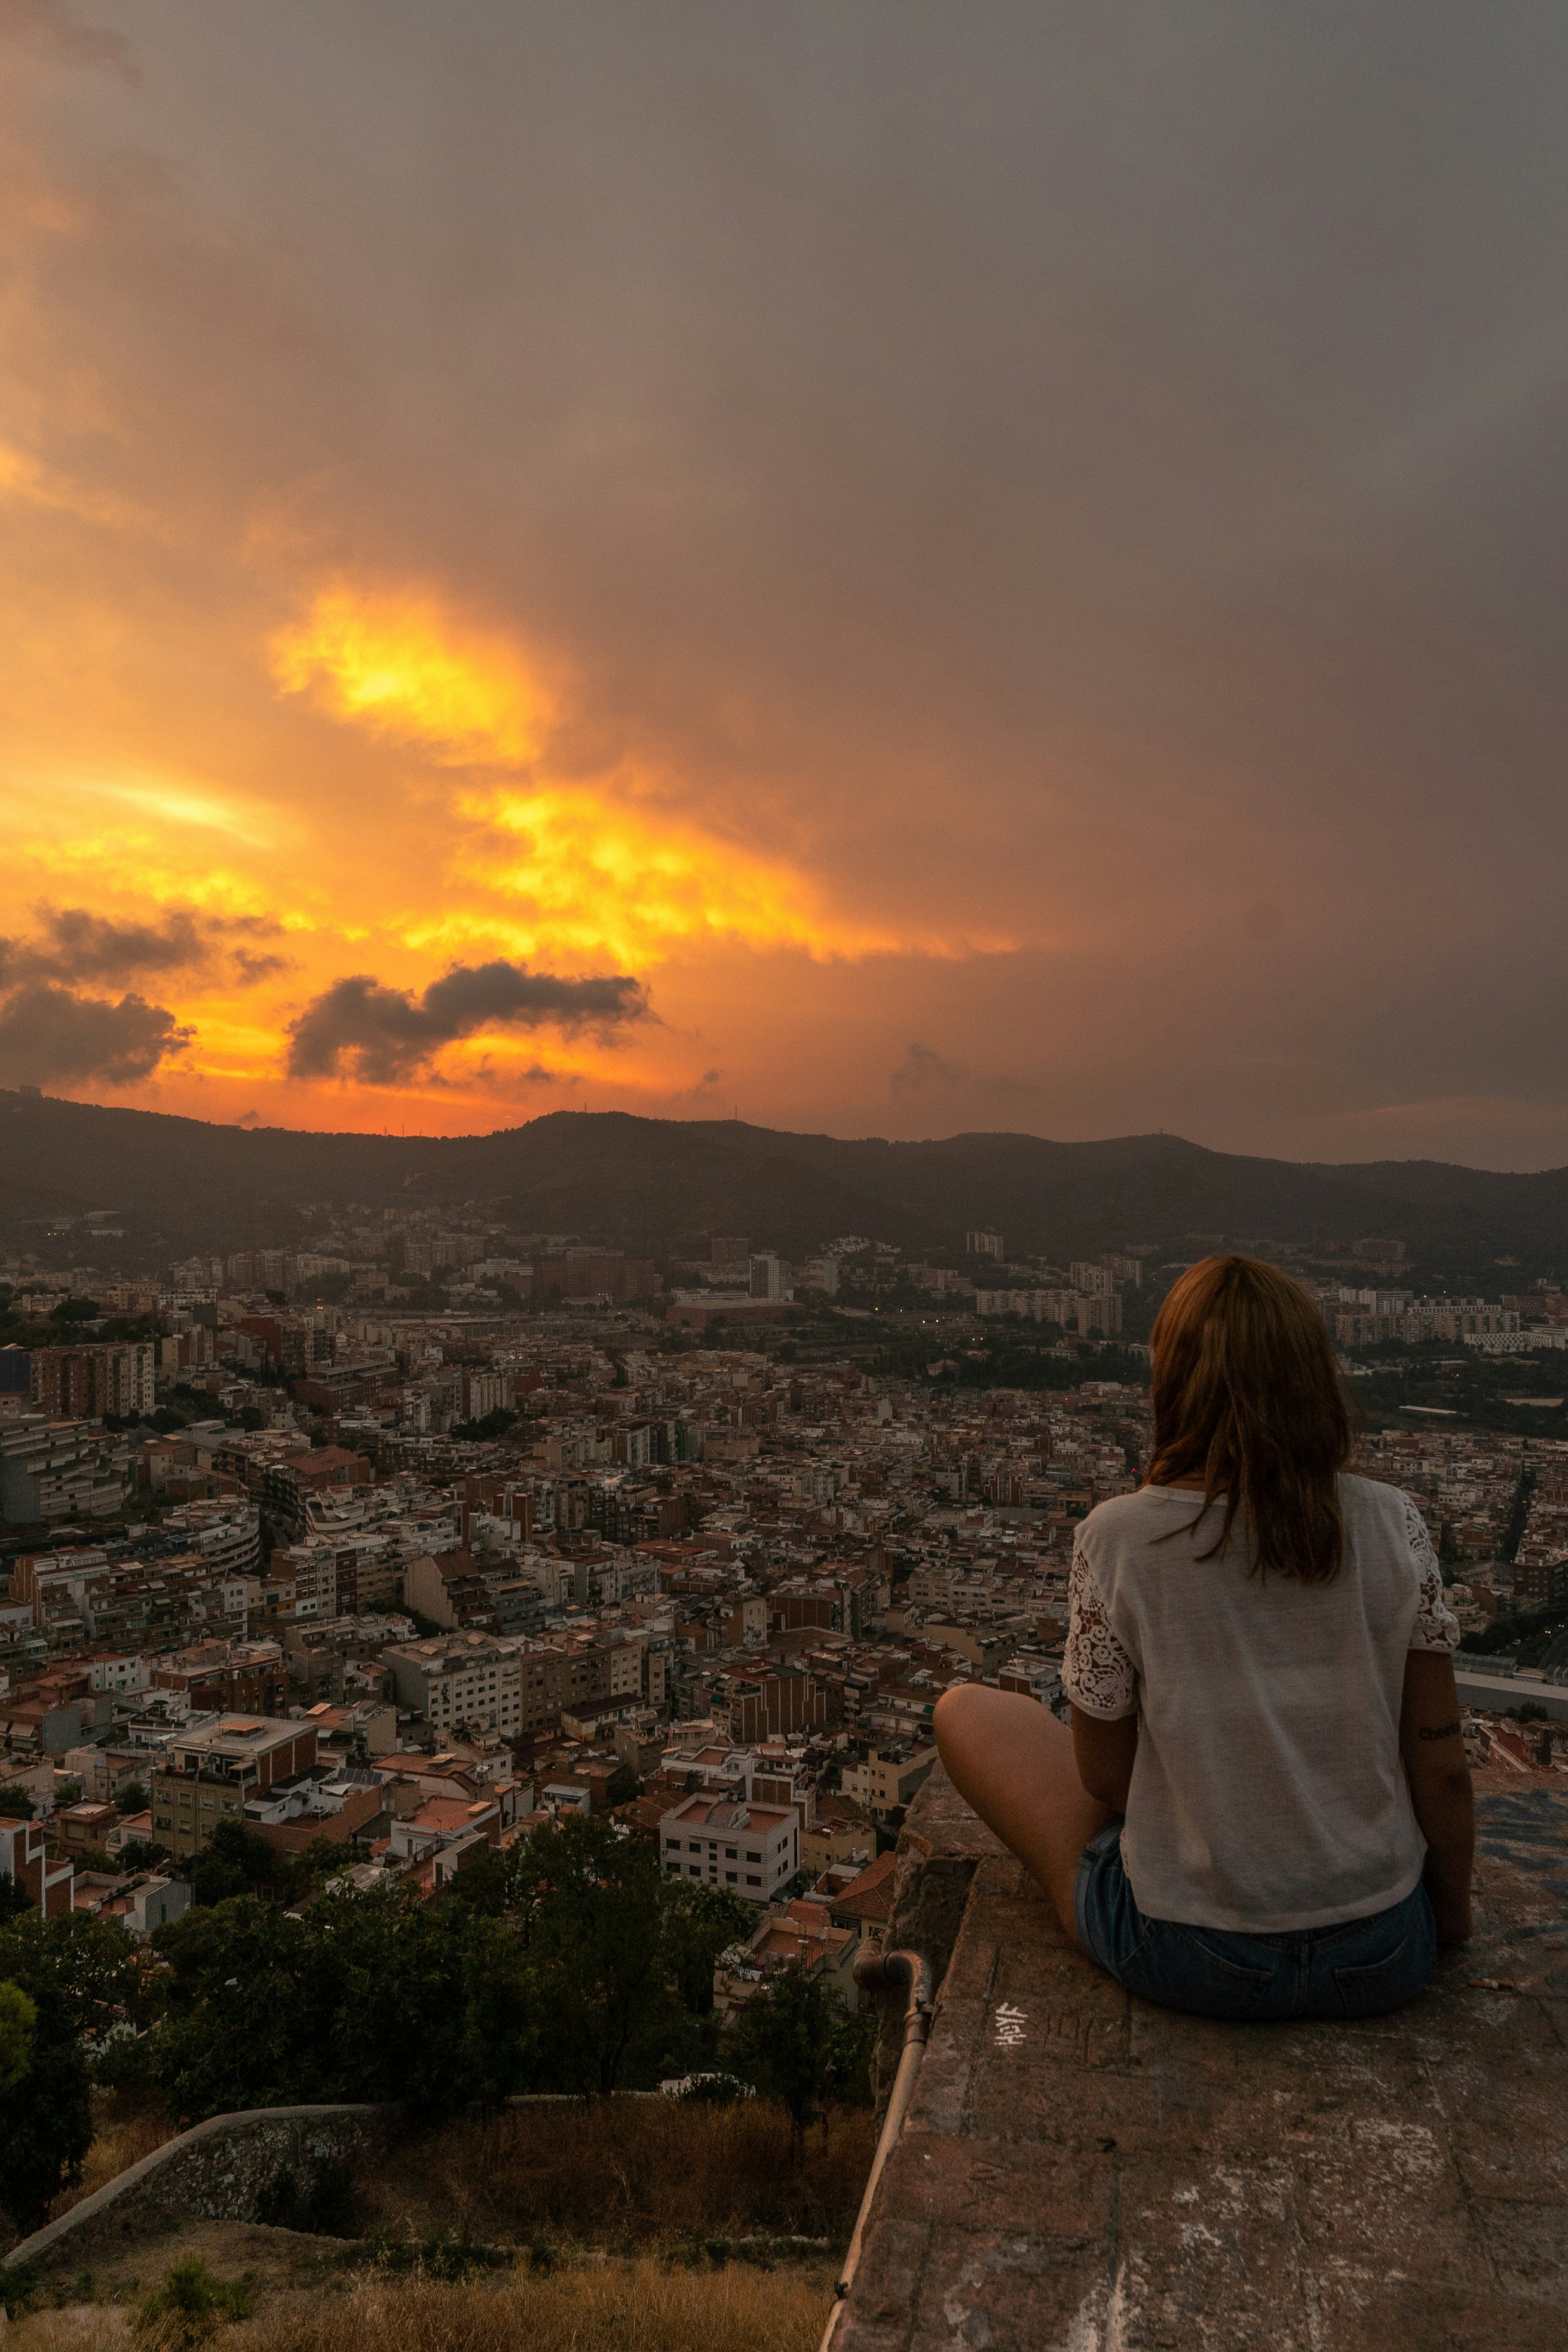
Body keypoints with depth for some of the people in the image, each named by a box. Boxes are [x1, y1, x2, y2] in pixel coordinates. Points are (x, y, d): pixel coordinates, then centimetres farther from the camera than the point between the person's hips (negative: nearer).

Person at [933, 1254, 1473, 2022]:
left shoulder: (1117, 1537, -19)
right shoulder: (1392, 1525, -12)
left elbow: (1104, 1775, -9)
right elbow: (1442, 1769, -5)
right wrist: (1451, 1914, 13)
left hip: (1192, 1959, -4)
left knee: (964, 1709, 14)